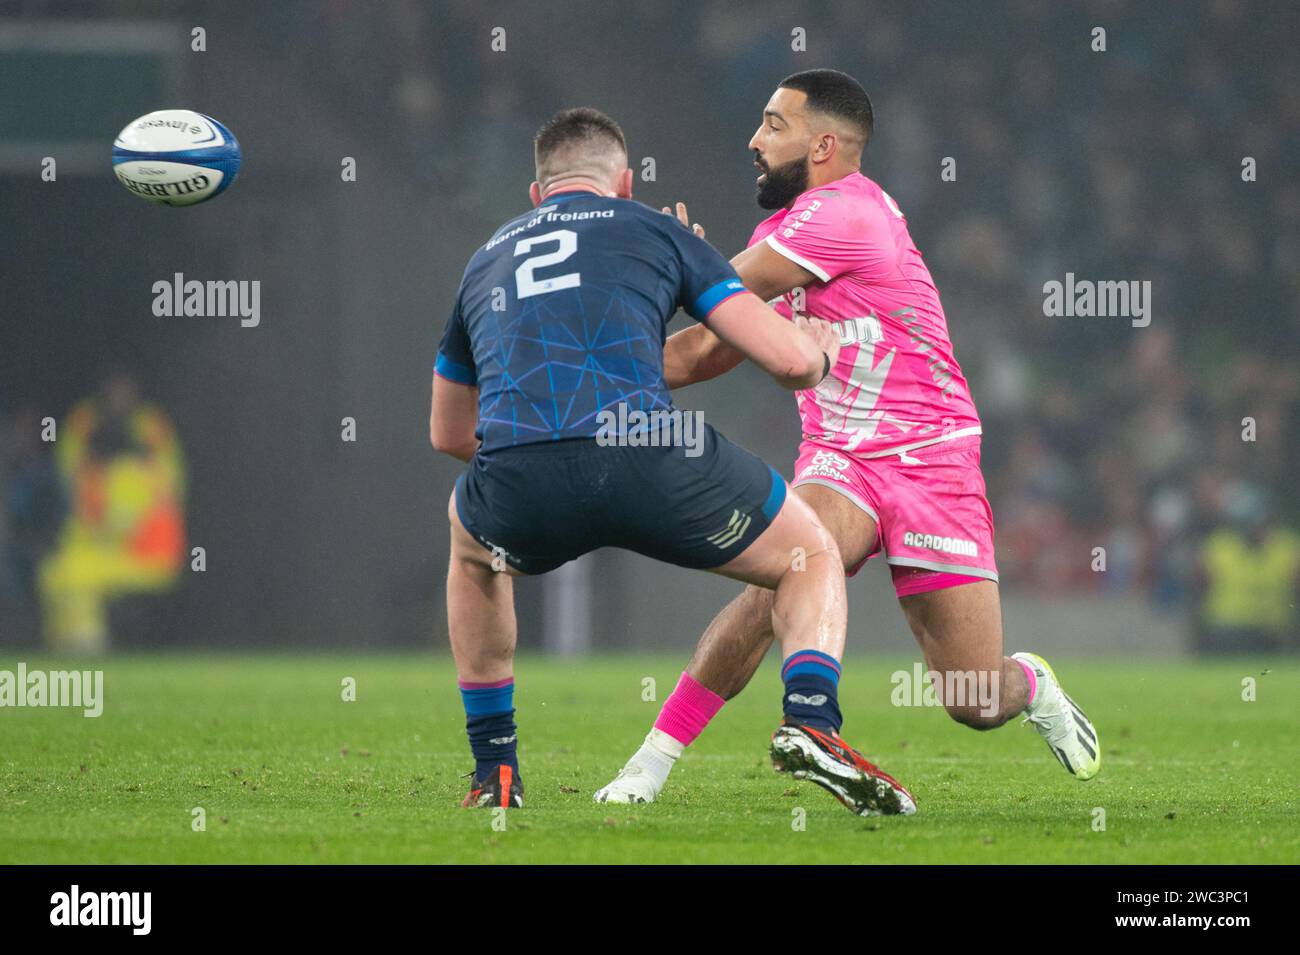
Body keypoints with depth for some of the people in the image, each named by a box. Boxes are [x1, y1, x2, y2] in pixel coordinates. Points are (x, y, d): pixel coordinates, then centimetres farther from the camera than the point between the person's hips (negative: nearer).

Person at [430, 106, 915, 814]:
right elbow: (789, 360, 13)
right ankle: (811, 721, -5)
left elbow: (448, 431, 43)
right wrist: (818, 352, 38)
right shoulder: (655, 231, 21)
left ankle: (494, 774, 33)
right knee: (811, 557, 23)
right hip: (646, 457, -3)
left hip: (513, 480, 3)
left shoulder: (486, 259, 31)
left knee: (472, 546, 40)